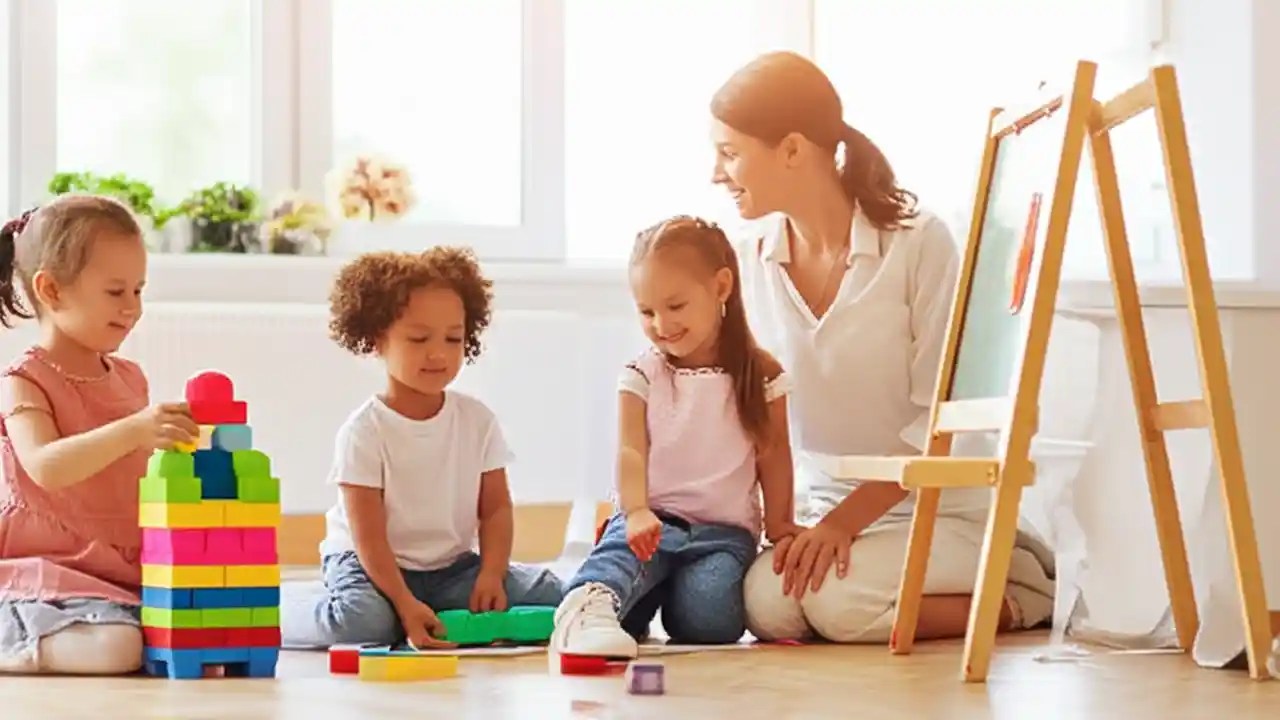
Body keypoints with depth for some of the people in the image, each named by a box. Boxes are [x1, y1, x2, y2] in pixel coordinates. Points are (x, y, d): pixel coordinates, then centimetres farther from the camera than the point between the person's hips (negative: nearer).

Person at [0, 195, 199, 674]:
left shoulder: (130, 378, 15)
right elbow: (45, 466, -29)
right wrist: (133, 431, -41)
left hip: (130, 575, 8)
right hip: (48, 575, -8)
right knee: (116, 649, -34)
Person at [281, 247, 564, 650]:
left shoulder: (477, 420, 1)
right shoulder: (364, 432, -13)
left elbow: (495, 507, 2)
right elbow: (367, 533, -17)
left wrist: (491, 577, -16)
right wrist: (406, 604, -30)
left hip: (453, 567, 5)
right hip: (370, 566, -5)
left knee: (549, 595, -14)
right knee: (363, 620, -37)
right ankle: (273, 619, -10)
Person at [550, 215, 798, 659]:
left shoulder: (761, 375, 6)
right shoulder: (642, 374, 6)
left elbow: (774, 454, 11)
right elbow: (631, 450, -5)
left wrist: (778, 524, 5)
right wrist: (636, 511, -23)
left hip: (726, 529, 0)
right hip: (653, 518, 0)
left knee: (705, 613, -29)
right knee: (622, 552, -37)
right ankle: (588, 607, -62)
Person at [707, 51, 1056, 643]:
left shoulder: (919, 242, -13)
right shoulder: (750, 258, 1)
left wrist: (845, 519, -20)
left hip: (937, 509, -5)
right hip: (823, 512, 5)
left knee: (836, 600, -31)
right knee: (768, 606, -25)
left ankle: (1013, 595, -1)